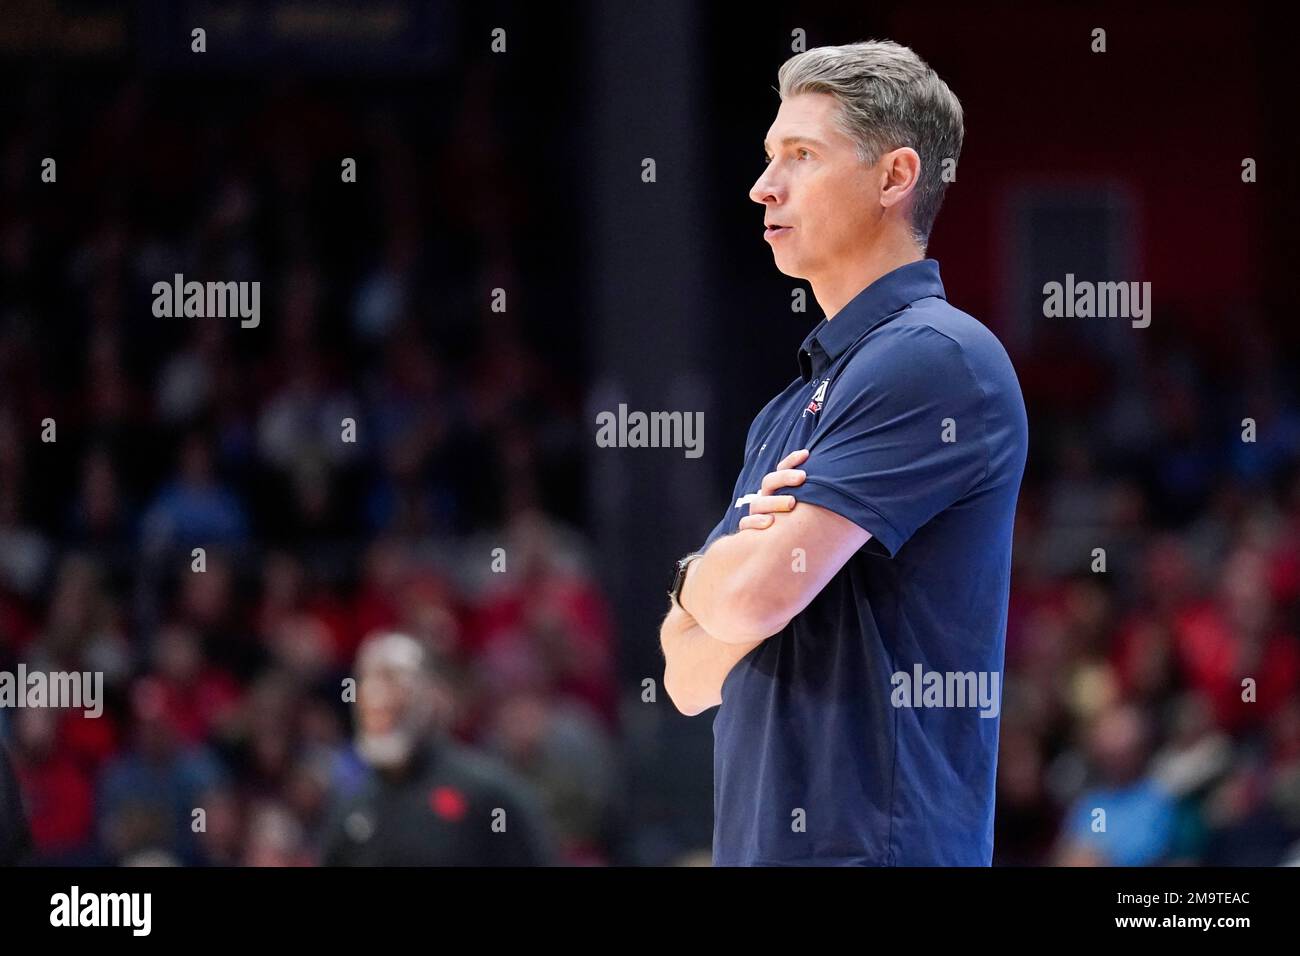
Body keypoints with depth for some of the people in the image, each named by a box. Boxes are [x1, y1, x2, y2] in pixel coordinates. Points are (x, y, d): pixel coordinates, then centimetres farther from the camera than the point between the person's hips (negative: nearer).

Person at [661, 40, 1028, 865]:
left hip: (871, 839, -8)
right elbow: (688, 676, 15)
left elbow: (751, 596, -18)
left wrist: (695, 579, 5)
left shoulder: (935, 357, -10)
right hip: (756, 842, 8)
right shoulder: (788, 412, 18)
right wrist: (754, 560, -6)